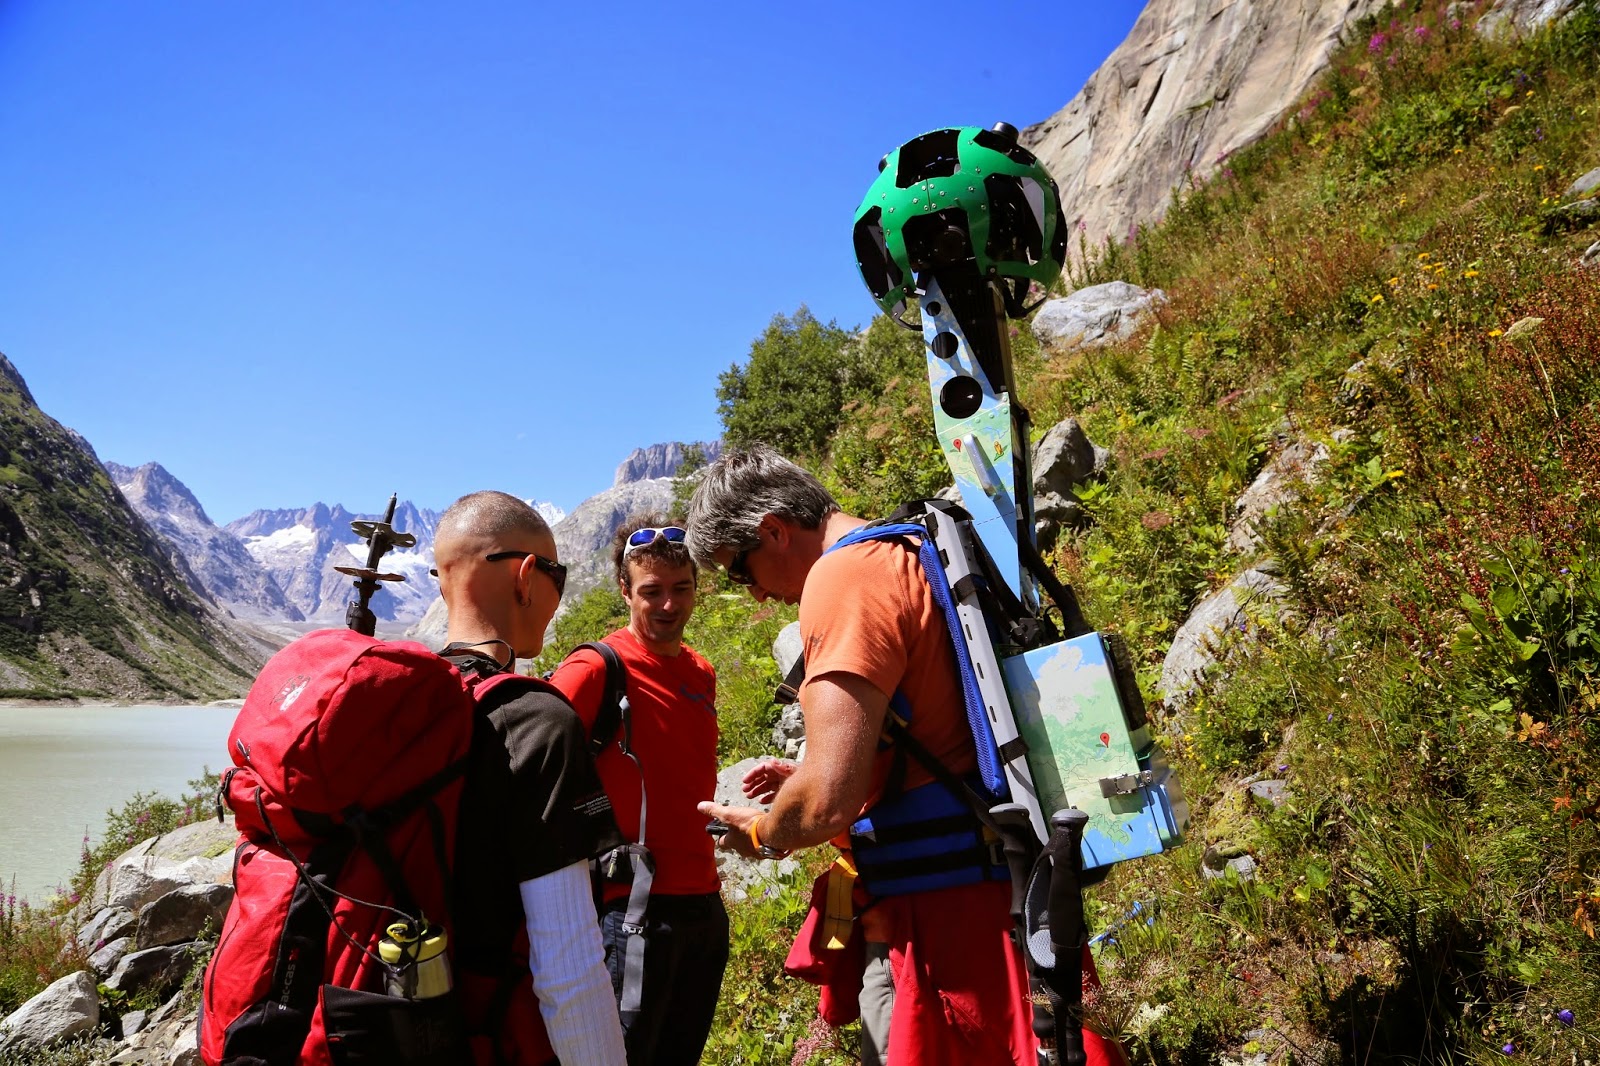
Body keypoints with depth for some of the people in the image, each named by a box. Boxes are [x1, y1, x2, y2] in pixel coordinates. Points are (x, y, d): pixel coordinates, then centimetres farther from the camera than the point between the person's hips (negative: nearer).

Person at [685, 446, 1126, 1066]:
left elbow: (827, 804, -24)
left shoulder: (841, 577, -17)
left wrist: (761, 833, -2)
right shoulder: (915, 555, 13)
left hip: (943, 917, -9)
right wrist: (806, 779, 19)